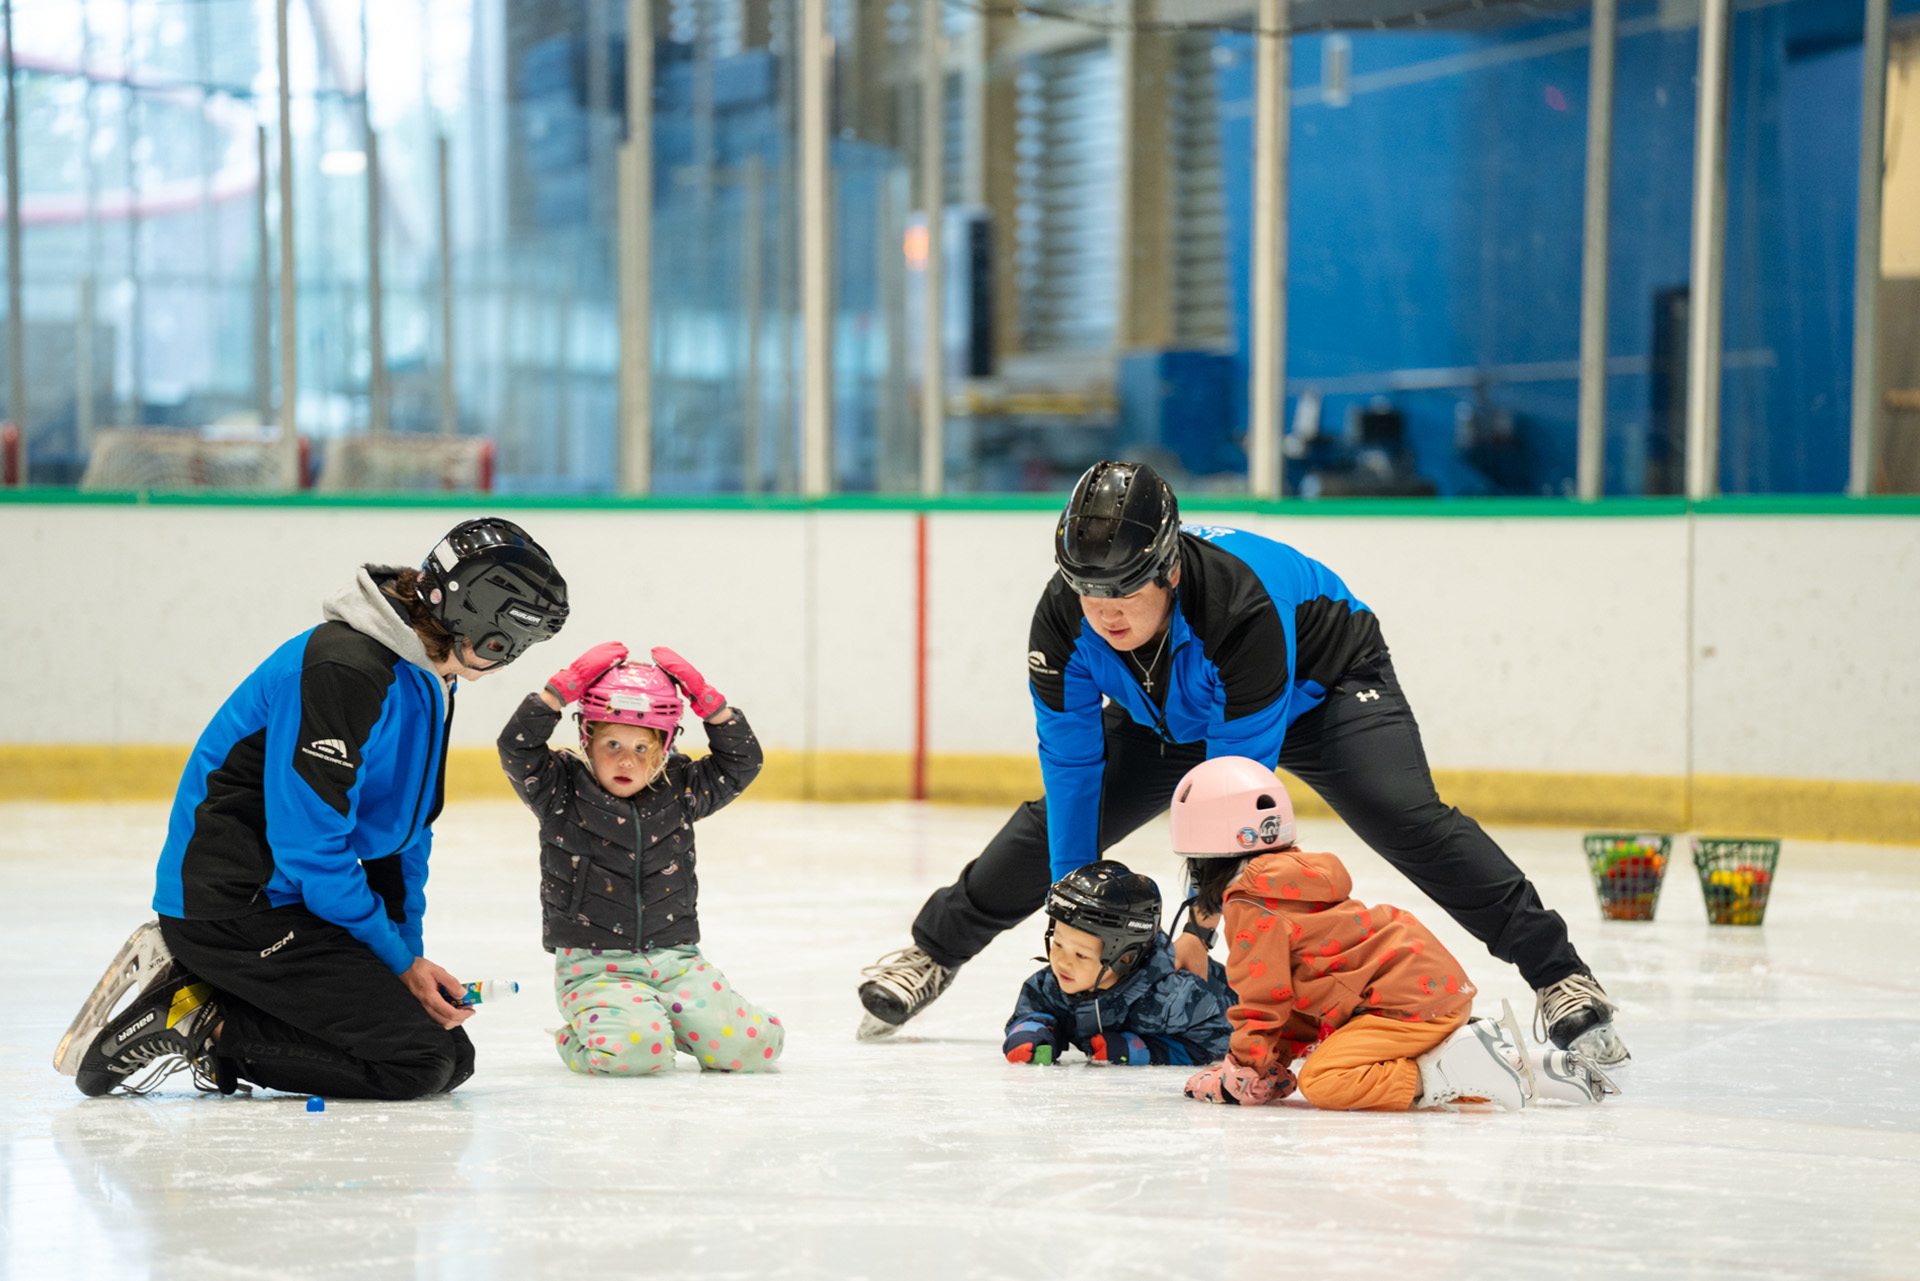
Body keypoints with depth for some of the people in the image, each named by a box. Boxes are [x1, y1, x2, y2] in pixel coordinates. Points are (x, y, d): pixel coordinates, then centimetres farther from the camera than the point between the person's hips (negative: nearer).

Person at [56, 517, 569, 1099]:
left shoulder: (429, 682, 11)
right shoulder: (342, 670, -21)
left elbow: (406, 831, 19)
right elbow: (310, 846, -22)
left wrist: (411, 952, 8)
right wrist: (399, 963, -14)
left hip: (294, 907, 11)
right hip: (233, 906, -10)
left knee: (453, 1058, 3)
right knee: (422, 1061, -18)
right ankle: (197, 1023, -9)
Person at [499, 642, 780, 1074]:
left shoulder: (680, 791, 10)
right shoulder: (563, 793, 1)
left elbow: (742, 762, 9)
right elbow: (517, 748, -11)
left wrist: (706, 700, -1)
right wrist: (564, 687, -15)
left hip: (674, 959, 4)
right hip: (593, 966, -4)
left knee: (753, 1045, -15)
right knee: (634, 1051, -33)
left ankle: (670, 1022, 16)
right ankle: (581, 1040, 4)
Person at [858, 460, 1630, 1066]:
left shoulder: (1244, 606, -43)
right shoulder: (1064, 622, -28)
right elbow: (1072, 765, -20)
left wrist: (1201, 925, -35)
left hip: (1320, 687, -5)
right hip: (1169, 714, 5)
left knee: (1406, 817, -26)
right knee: (1057, 819, -3)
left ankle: (1557, 975, -24)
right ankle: (935, 949, 18)